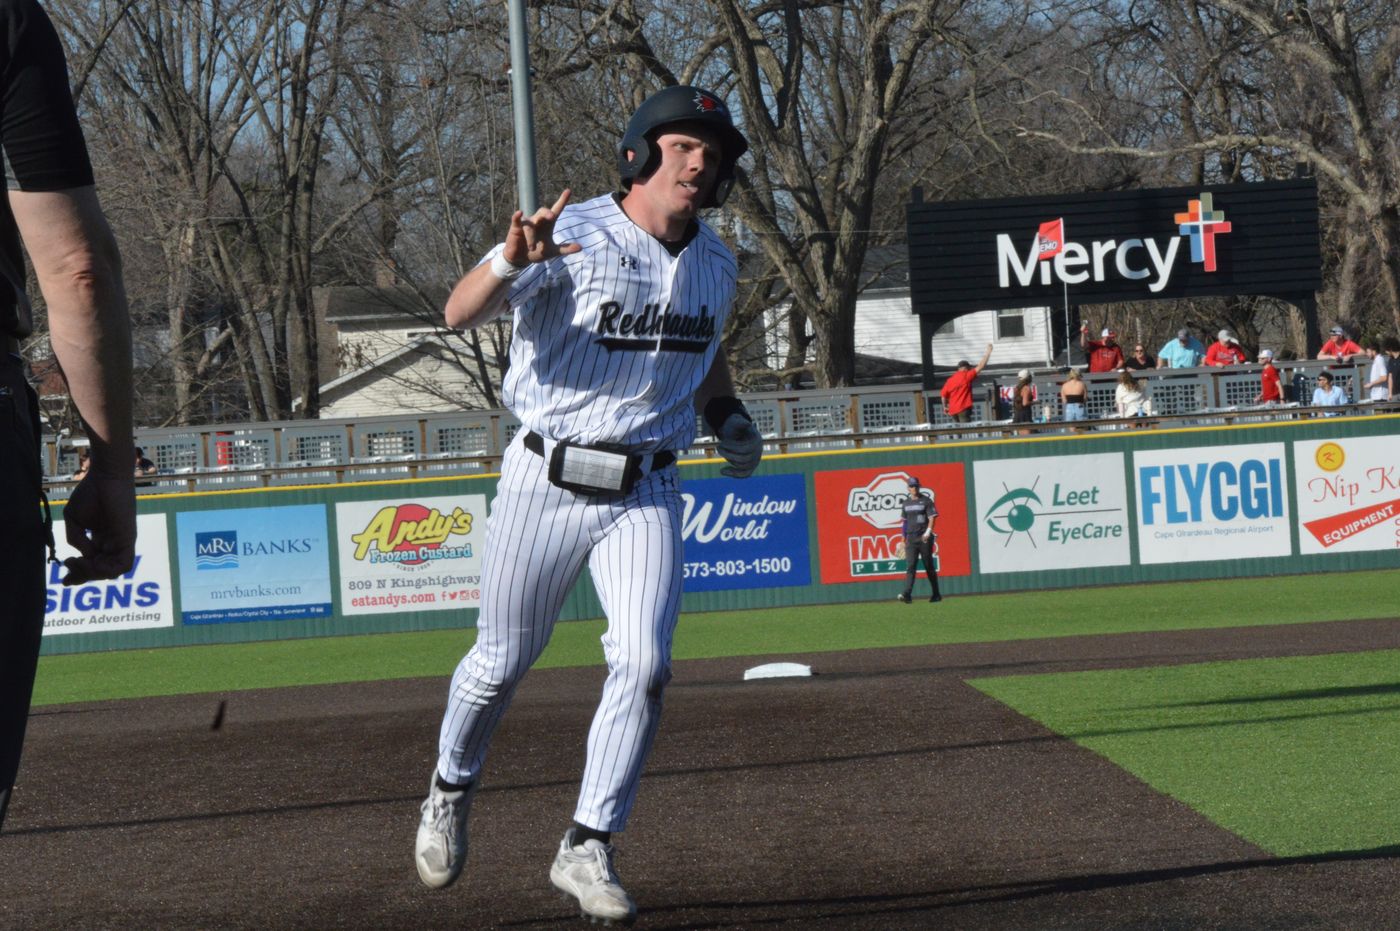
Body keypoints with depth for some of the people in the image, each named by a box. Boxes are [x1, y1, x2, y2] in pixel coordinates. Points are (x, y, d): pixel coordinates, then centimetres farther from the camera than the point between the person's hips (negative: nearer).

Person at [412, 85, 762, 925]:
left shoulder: (717, 264, 5)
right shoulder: (572, 236, -14)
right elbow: (459, 314, -26)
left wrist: (727, 412, 8)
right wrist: (512, 262, -46)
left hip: (647, 494, 3)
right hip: (547, 481, -3)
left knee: (643, 663, -13)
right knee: (503, 662, 10)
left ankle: (588, 849, -3)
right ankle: (452, 790, 38)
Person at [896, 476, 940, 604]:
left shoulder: (926, 501, -1)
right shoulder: (906, 503, 13)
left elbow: (932, 518, -8)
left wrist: (928, 532, -23)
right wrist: (904, 539, 14)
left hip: (924, 538, -4)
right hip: (911, 539, 4)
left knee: (929, 567, 2)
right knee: (910, 566, -8)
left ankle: (936, 594, 12)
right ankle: (907, 594, -18)